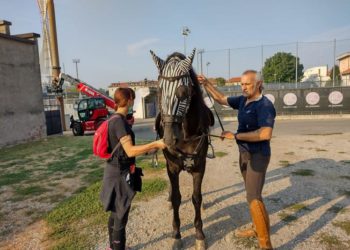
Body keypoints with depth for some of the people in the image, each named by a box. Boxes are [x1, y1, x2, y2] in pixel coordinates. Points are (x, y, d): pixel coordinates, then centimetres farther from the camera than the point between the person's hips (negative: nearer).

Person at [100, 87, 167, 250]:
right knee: (121, 216, 4)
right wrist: (155, 144, -24)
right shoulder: (119, 121, -21)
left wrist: (147, 149, 15)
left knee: (115, 213, 23)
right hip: (120, 174, -10)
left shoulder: (114, 119, 9)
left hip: (115, 171, 10)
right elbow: (130, 151, -27)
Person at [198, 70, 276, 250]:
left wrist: (235, 136, -27)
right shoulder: (242, 100, 3)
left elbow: (265, 134, -32)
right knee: (251, 193, 18)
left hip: (258, 156, -8)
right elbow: (221, 99, 15)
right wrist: (206, 84, 4)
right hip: (244, 153, 8)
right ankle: (256, 228, 34)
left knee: (254, 197, -9)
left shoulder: (264, 105, -21)